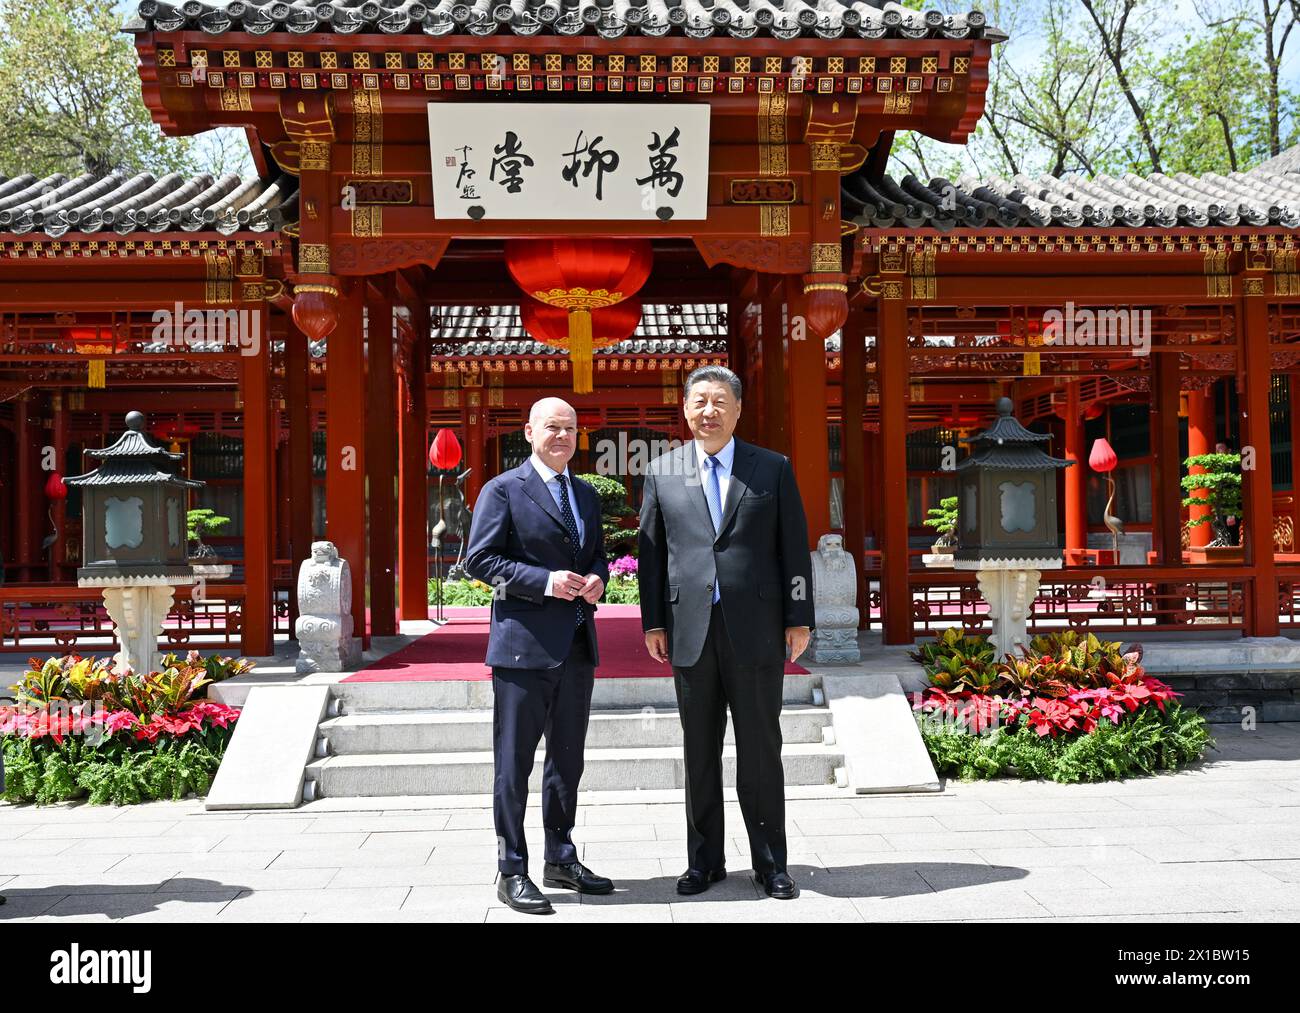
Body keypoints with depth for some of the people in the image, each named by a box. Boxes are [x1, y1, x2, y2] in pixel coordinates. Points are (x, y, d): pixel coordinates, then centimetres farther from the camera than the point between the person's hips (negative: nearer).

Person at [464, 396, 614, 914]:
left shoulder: (586, 495, 16)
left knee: (568, 759, 15)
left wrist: (597, 579, -1)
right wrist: (545, 581, -19)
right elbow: (479, 559, -10)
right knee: (514, 763, 0)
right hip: (524, 643, -7)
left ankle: (561, 860, 28)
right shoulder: (503, 490, -4)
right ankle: (512, 871, 10)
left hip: (577, 644, 7)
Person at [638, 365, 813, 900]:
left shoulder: (773, 469, 5)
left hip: (756, 630, -1)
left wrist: (799, 619, -1)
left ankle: (770, 862, 16)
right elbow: (650, 551, 9)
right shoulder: (662, 472, 8)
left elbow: (794, 547, 4)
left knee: (761, 749, 5)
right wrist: (653, 622, 4)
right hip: (692, 631, 1)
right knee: (700, 750, 9)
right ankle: (704, 860, 20)